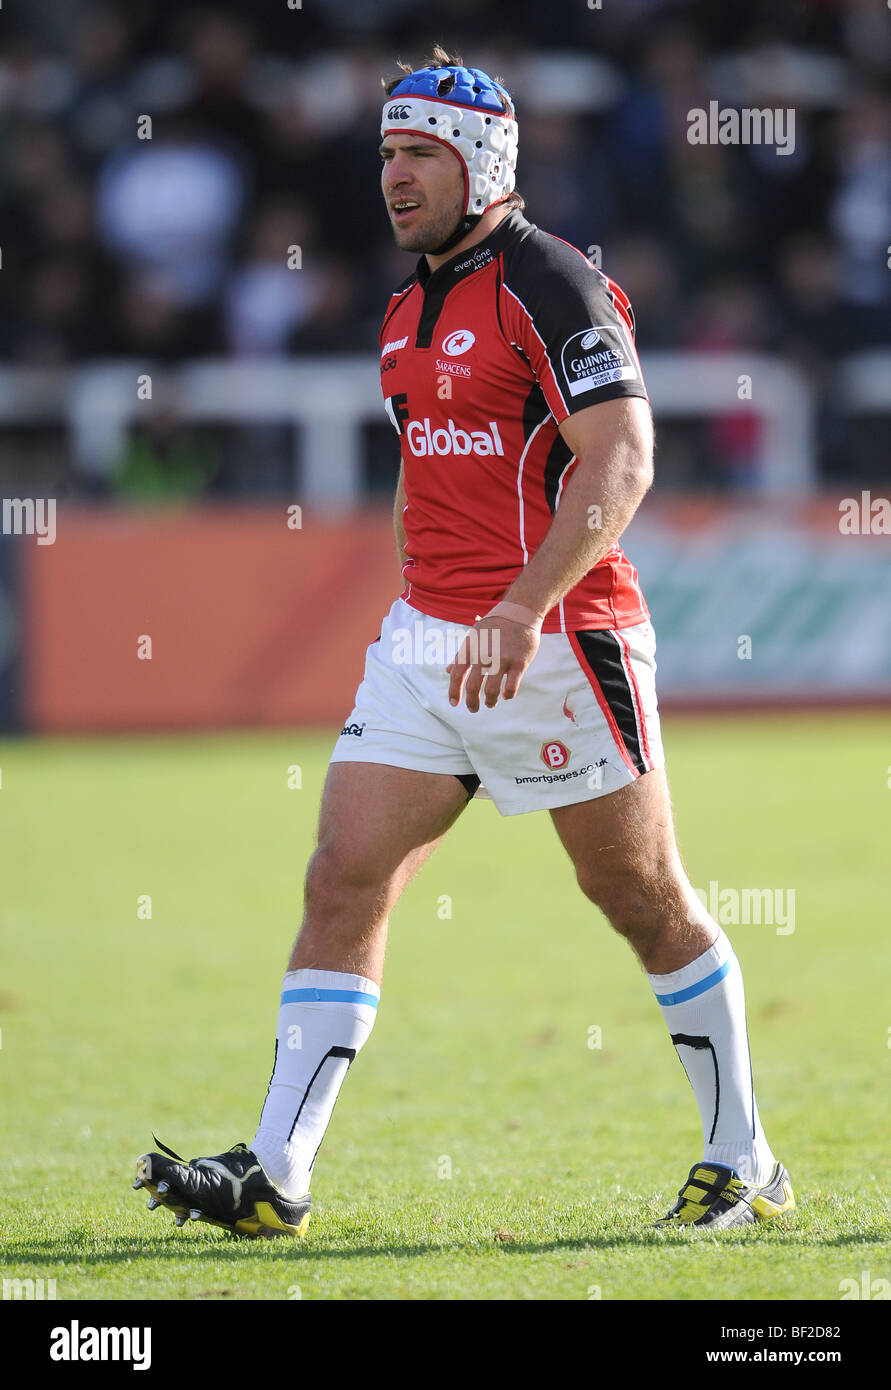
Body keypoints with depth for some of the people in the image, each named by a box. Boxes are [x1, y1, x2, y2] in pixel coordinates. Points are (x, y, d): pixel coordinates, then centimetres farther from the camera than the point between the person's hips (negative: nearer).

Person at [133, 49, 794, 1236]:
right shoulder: (410, 308, 14)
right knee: (345, 877, -4)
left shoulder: (548, 284, -12)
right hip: (424, 639, 8)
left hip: (556, 642, -8)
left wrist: (521, 613, -30)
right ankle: (277, 1176, -8)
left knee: (645, 899, 3)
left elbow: (621, 461, -22)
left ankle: (745, 1167, 17)